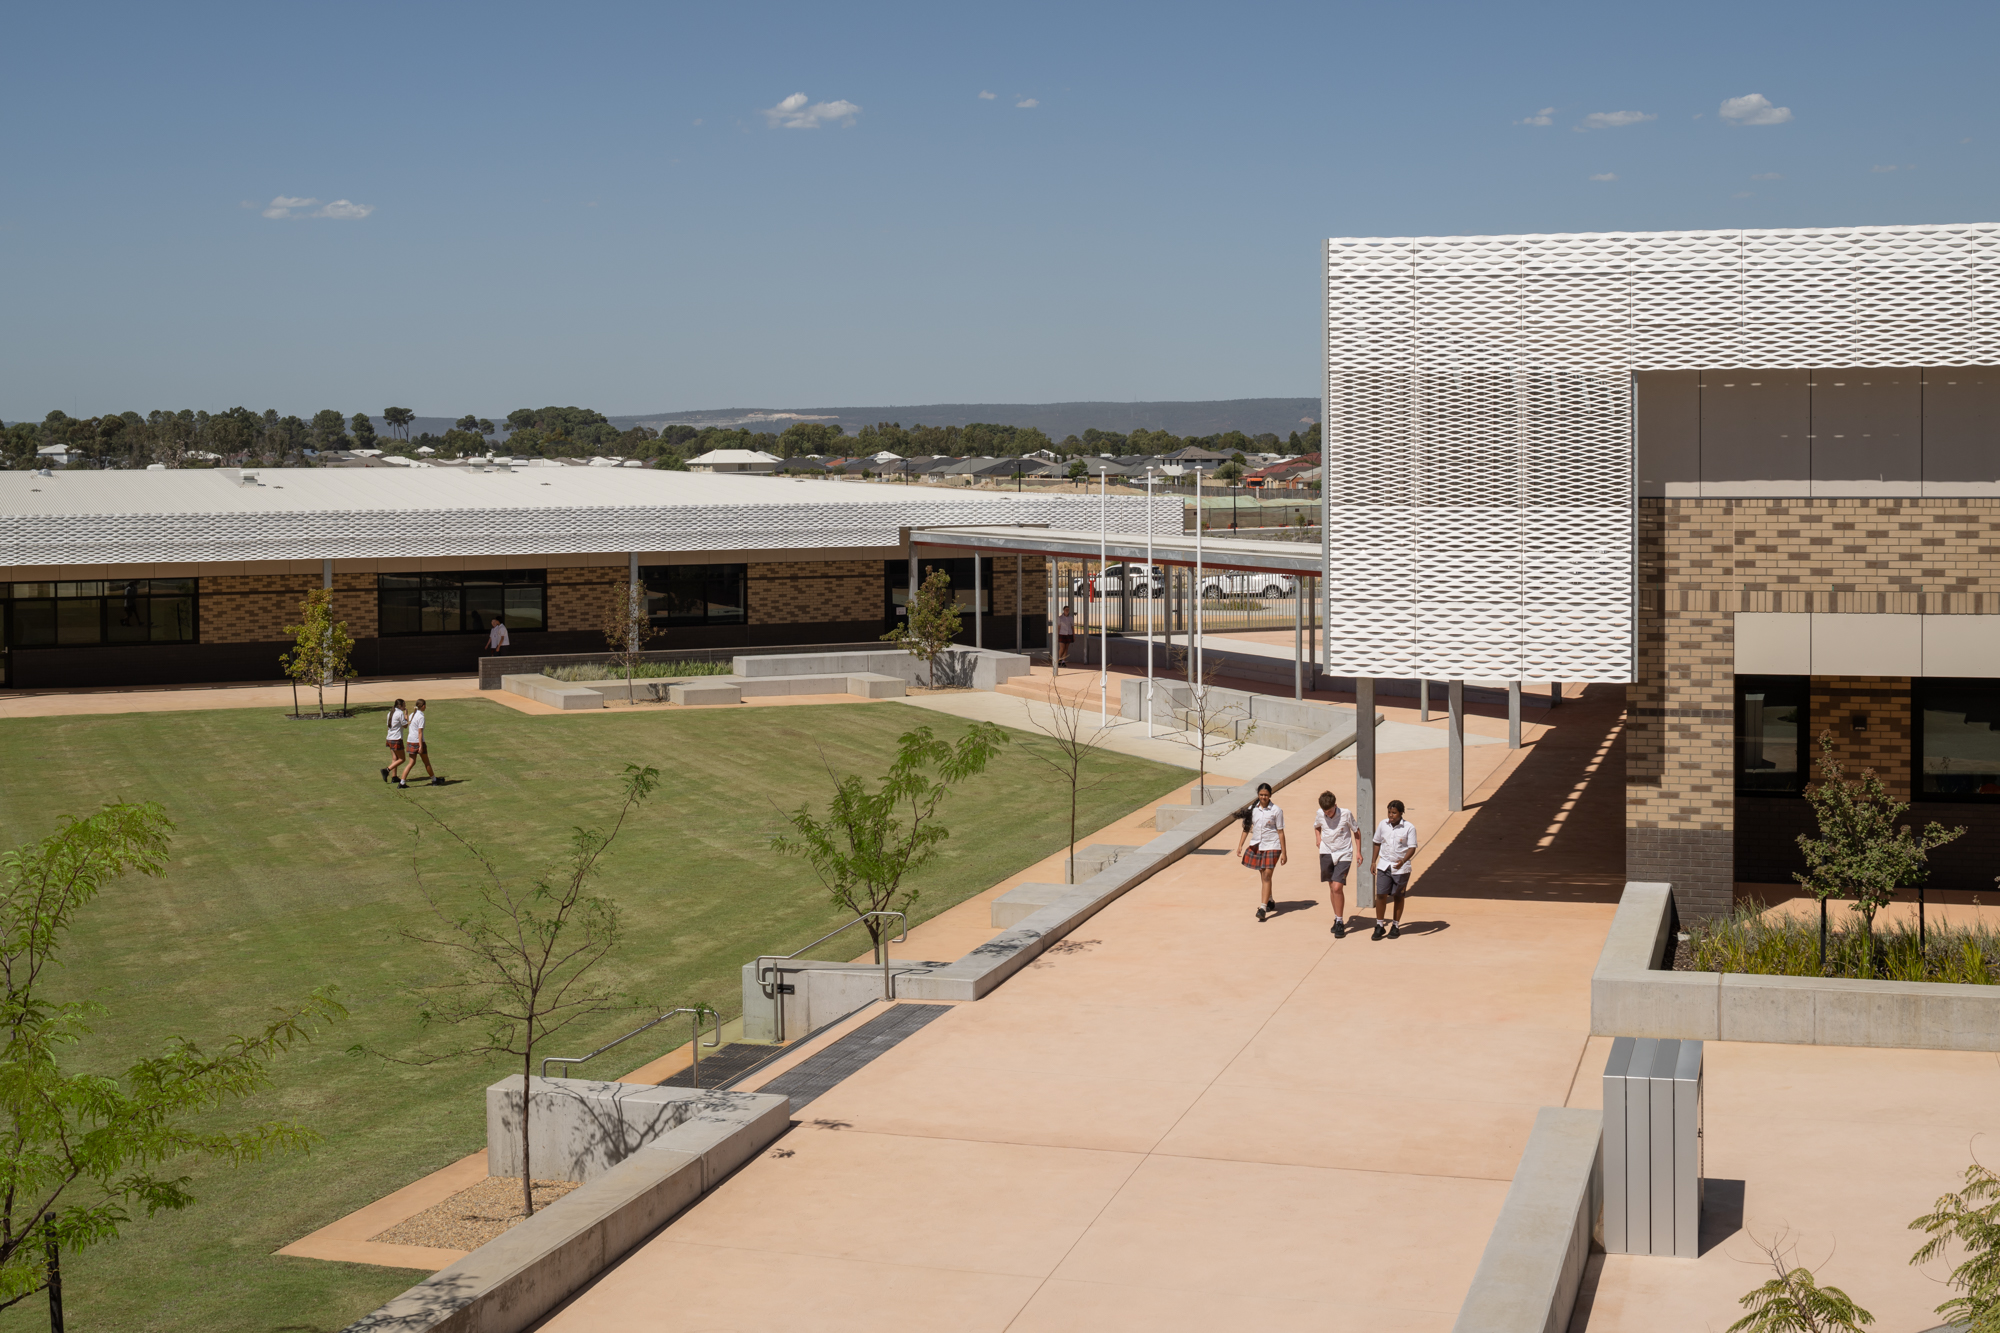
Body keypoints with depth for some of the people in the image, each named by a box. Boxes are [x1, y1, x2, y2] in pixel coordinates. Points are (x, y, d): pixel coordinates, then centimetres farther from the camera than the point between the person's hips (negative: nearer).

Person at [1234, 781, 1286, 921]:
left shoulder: (1276, 811, -8)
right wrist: (1240, 845, 2)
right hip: (1256, 846, 5)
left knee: (1267, 876, -11)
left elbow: (1281, 832, -5)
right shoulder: (1252, 810, 3)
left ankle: (1263, 908, -14)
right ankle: (1270, 902, 34)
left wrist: (1284, 853, -5)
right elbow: (1246, 828, 10)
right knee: (1263, 876, 15)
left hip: (1272, 847, -5)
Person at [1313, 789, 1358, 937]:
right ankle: (1337, 919, 27)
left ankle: (1340, 922, -4)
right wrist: (1319, 839, 0)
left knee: (1337, 887, -14)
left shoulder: (1346, 814, -15)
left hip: (1343, 855, -4)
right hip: (1326, 853, 4)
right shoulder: (1320, 814, -5)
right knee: (1332, 888, 11)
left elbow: (1356, 831, 0)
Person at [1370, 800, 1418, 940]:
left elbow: (1412, 848, -12)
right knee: (1381, 895, -5)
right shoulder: (1383, 825, 0)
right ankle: (1379, 925, 6)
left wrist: (1403, 861, -28)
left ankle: (1396, 926, 20)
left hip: (1401, 868, -2)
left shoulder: (1409, 828, -10)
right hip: (1384, 865, 2)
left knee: (1398, 897, 8)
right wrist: (1374, 862, 11)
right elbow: (1377, 843, 12)